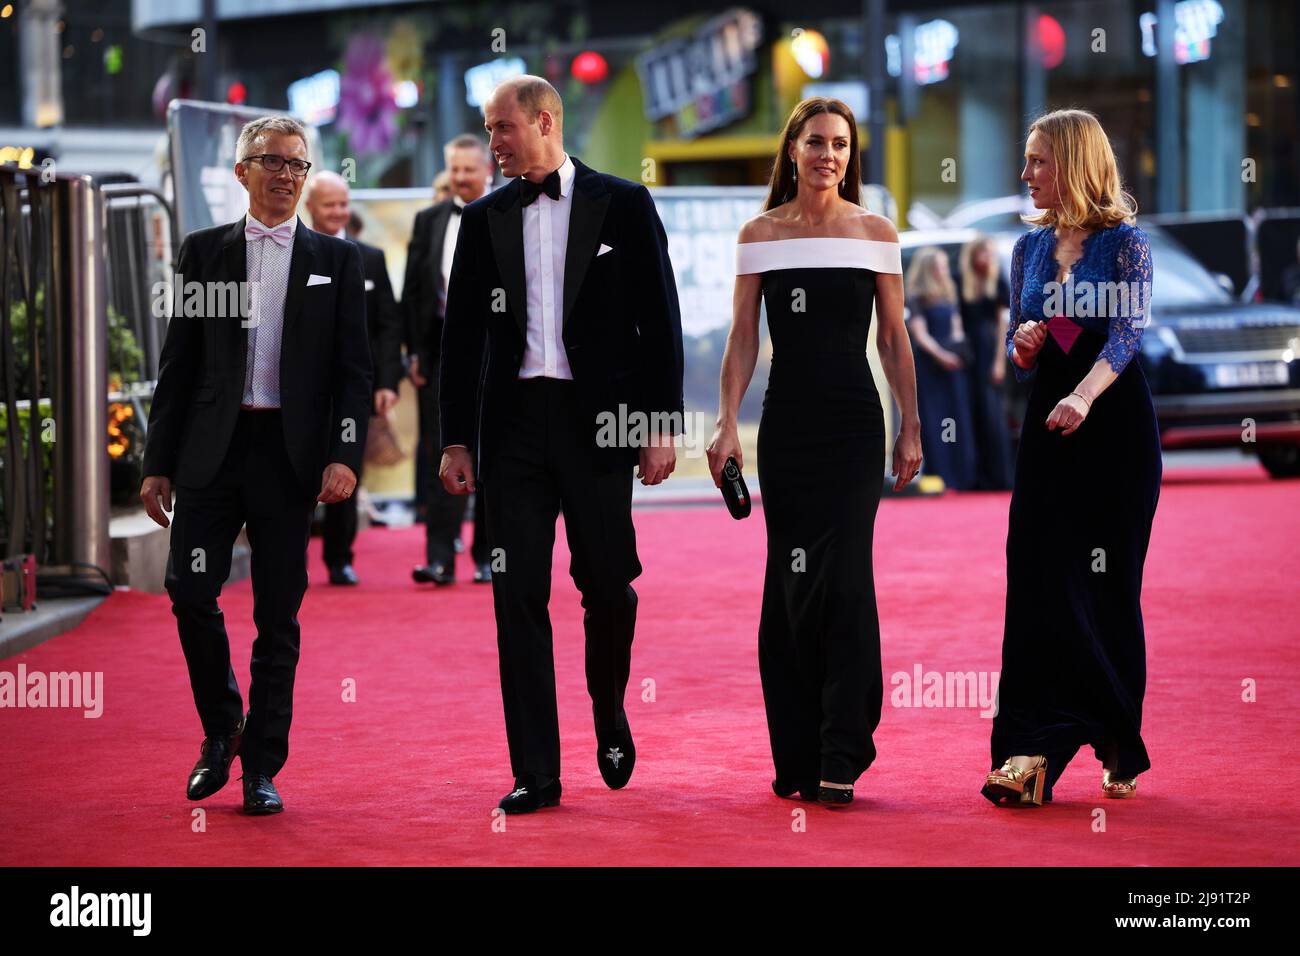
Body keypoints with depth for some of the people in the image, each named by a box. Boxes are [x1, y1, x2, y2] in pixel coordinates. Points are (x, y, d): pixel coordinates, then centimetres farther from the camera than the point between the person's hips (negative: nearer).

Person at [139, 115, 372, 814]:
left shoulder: (336, 260, 8)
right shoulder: (203, 252, 10)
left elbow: (354, 370, 4)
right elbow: (178, 364, 9)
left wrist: (345, 456, -9)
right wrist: (158, 463, 4)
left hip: (290, 455, -1)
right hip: (211, 450, 1)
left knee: (278, 616, 1)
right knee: (190, 590, -7)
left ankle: (261, 769, 8)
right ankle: (221, 729, 17)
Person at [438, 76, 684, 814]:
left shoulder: (623, 206, 2)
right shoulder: (484, 220, 10)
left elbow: (659, 322, 0)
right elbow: (462, 336, 11)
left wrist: (662, 423, -6)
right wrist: (457, 439, 6)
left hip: (597, 421, -2)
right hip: (514, 422, 2)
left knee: (607, 584, 1)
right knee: (519, 595, -2)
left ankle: (610, 709, 32)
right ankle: (536, 773, 1)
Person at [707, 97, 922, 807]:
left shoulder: (876, 234, 5)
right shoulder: (760, 236, 5)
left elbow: (893, 338, 8)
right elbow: (742, 339, 5)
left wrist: (911, 427, 4)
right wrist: (727, 423, -5)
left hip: (854, 423, -1)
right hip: (787, 422, 1)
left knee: (844, 576, -11)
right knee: (790, 582, 1)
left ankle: (840, 759, -9)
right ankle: (796, 758, 8)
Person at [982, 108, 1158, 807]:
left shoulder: (1124, 242, -4)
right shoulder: (1030, 248, 12)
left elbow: (1129, 332, -18)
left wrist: (1083, 395, -34)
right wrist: (1021, 346, -5)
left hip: (1116, 420, -4)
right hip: (1048, 425, 4)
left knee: (1110, 584, 1)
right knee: (1040, 579, -8)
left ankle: (1120, 748, 13)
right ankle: (1034, 748, -13)